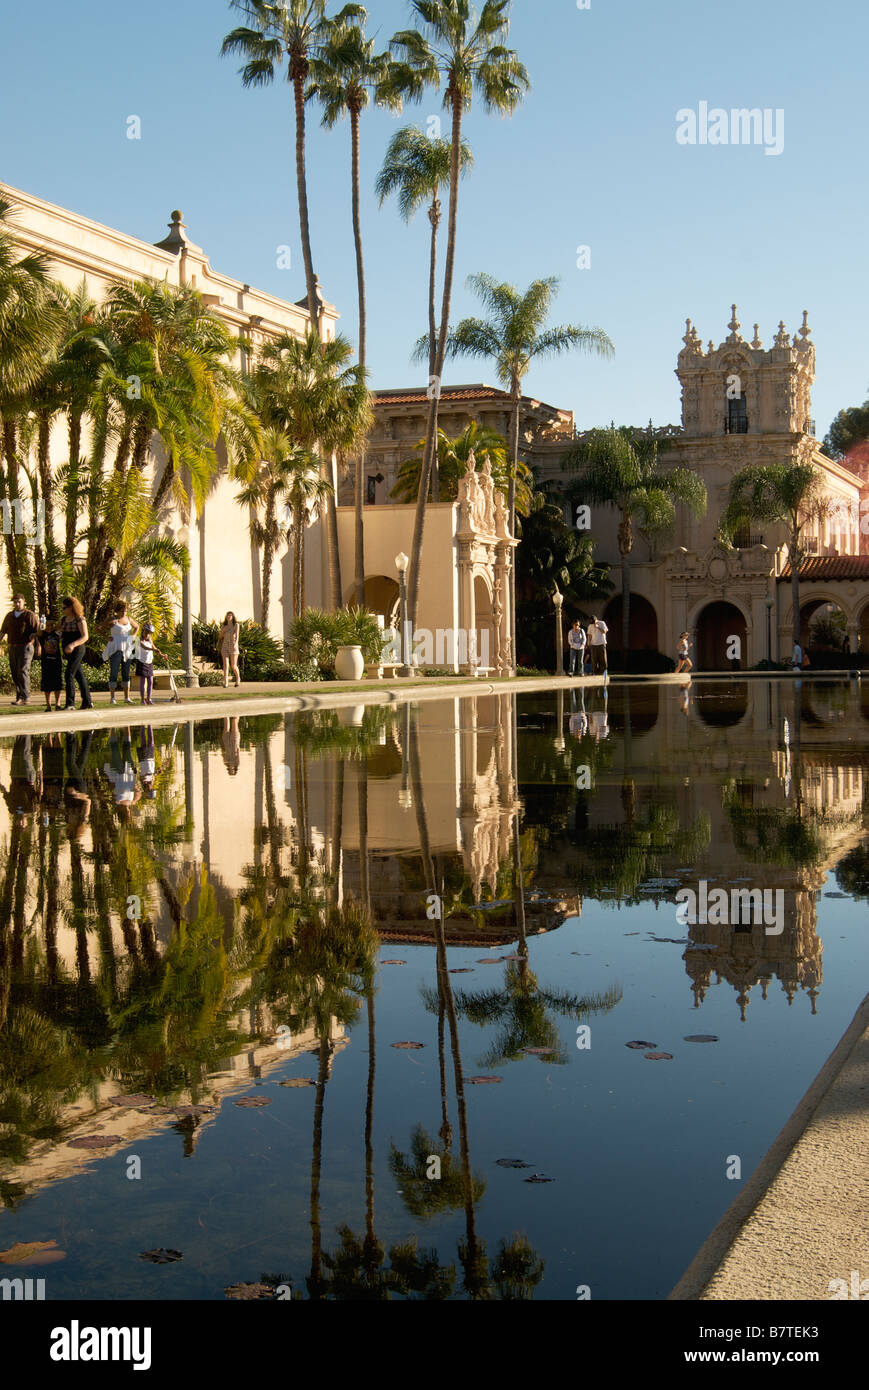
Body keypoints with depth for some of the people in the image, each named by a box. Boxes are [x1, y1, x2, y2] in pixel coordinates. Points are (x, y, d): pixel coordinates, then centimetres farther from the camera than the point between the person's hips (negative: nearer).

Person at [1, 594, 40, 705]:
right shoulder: (9, 616, 16)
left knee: (23, 671, -13)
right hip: (12, 647, 6)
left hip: (25, 647, -6)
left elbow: (37, 631, -7)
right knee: (15, 673, 4)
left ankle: (25, 697, -13)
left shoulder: (30, 615, -2)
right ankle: (19, 696, 9)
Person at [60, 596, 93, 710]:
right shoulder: (63, 619, 14)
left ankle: (70, 703, -14)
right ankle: (87, 701, 17)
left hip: (77, 650, -8)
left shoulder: (80, 619, -10)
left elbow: (85, 637, -15)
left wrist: (73, 645, -28)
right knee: (79, 676, 11)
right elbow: (59, 632, 23)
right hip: (68, 651, 8)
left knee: (69, 675, -14)